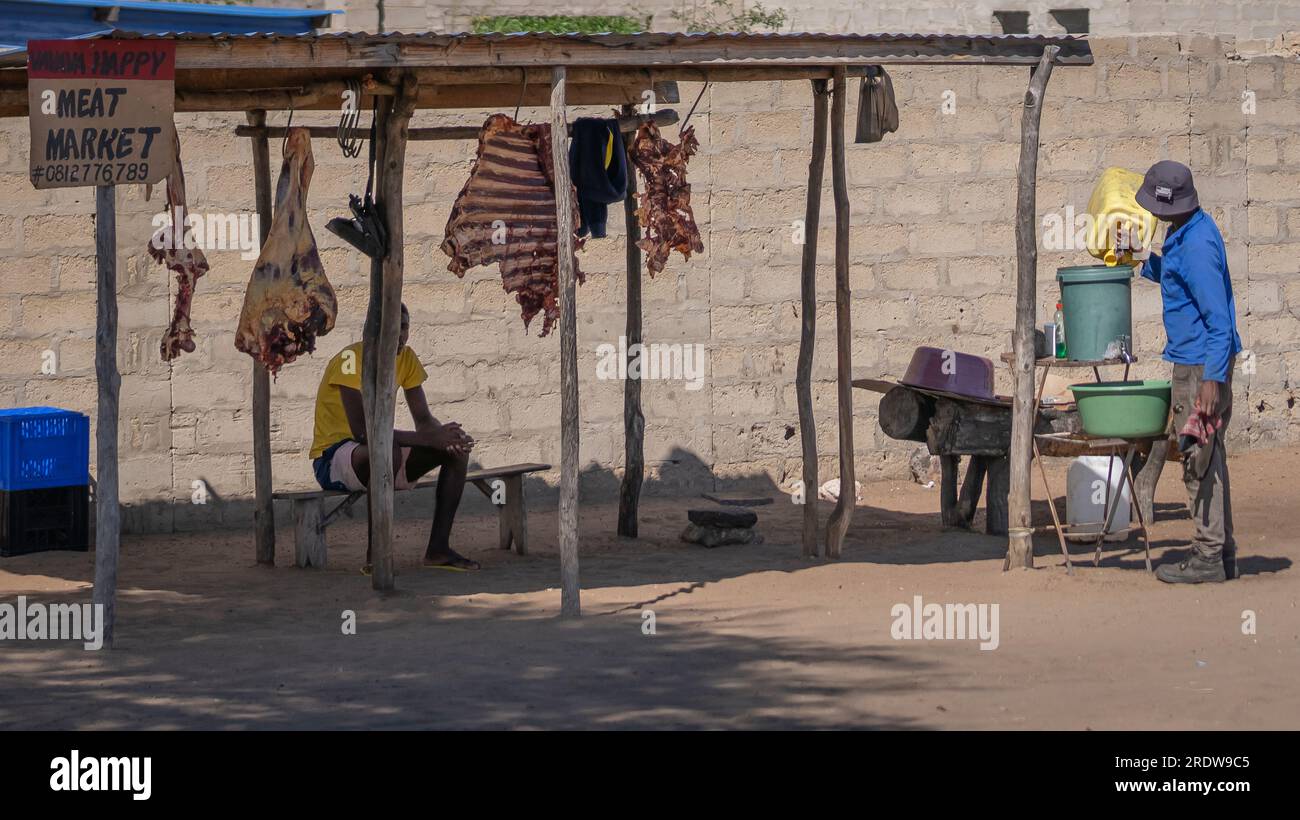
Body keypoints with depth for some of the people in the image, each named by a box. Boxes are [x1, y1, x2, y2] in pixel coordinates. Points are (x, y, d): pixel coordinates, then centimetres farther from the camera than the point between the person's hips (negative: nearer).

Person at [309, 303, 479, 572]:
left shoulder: (405, 358, 3)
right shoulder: (352, 359, -22)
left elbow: (423, 419, 5)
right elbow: (362, 429, -30)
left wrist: (445, 435, -21)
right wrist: (430, 439, -31)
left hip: (379, 451, 8)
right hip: (332, 458, -8)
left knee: (458, 448, -7)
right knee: (388, 450, -40)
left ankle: (438, 548, -8)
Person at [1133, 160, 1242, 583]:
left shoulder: (1196, 247, -22)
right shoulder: (1190, 232, 9)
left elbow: (1219, 319, -24)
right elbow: (1172, 277, 28)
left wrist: (1212, 379, -26)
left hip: (1201, 365, -10)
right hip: (1195, 361, 10)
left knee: (1200, 459, -6)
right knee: (1207, 457, 14)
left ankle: (1210, 556, -2)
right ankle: (1221, 551, 19)